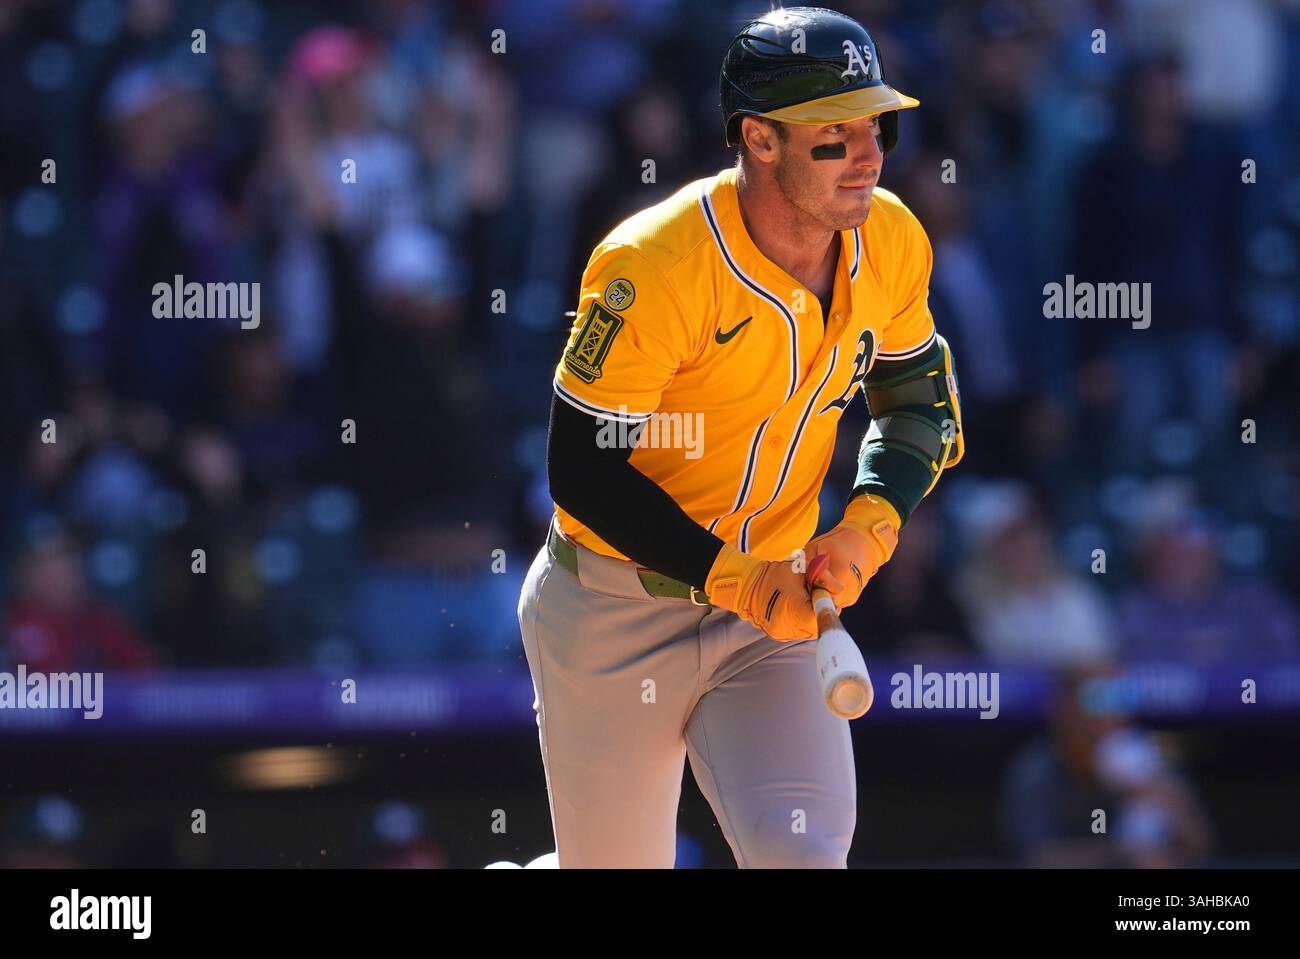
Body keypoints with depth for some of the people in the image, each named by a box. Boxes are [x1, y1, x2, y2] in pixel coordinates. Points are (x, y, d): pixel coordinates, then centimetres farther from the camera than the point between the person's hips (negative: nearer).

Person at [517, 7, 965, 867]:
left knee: (804, 851, -20)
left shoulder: (890, 243, -5)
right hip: (614, 622, -4)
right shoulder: (655, 269, -23)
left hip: (770, 609, 4)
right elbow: (582, 472, -21)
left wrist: (871, 524, -8)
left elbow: (920, 399, 11)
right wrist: (735, 578, -27)